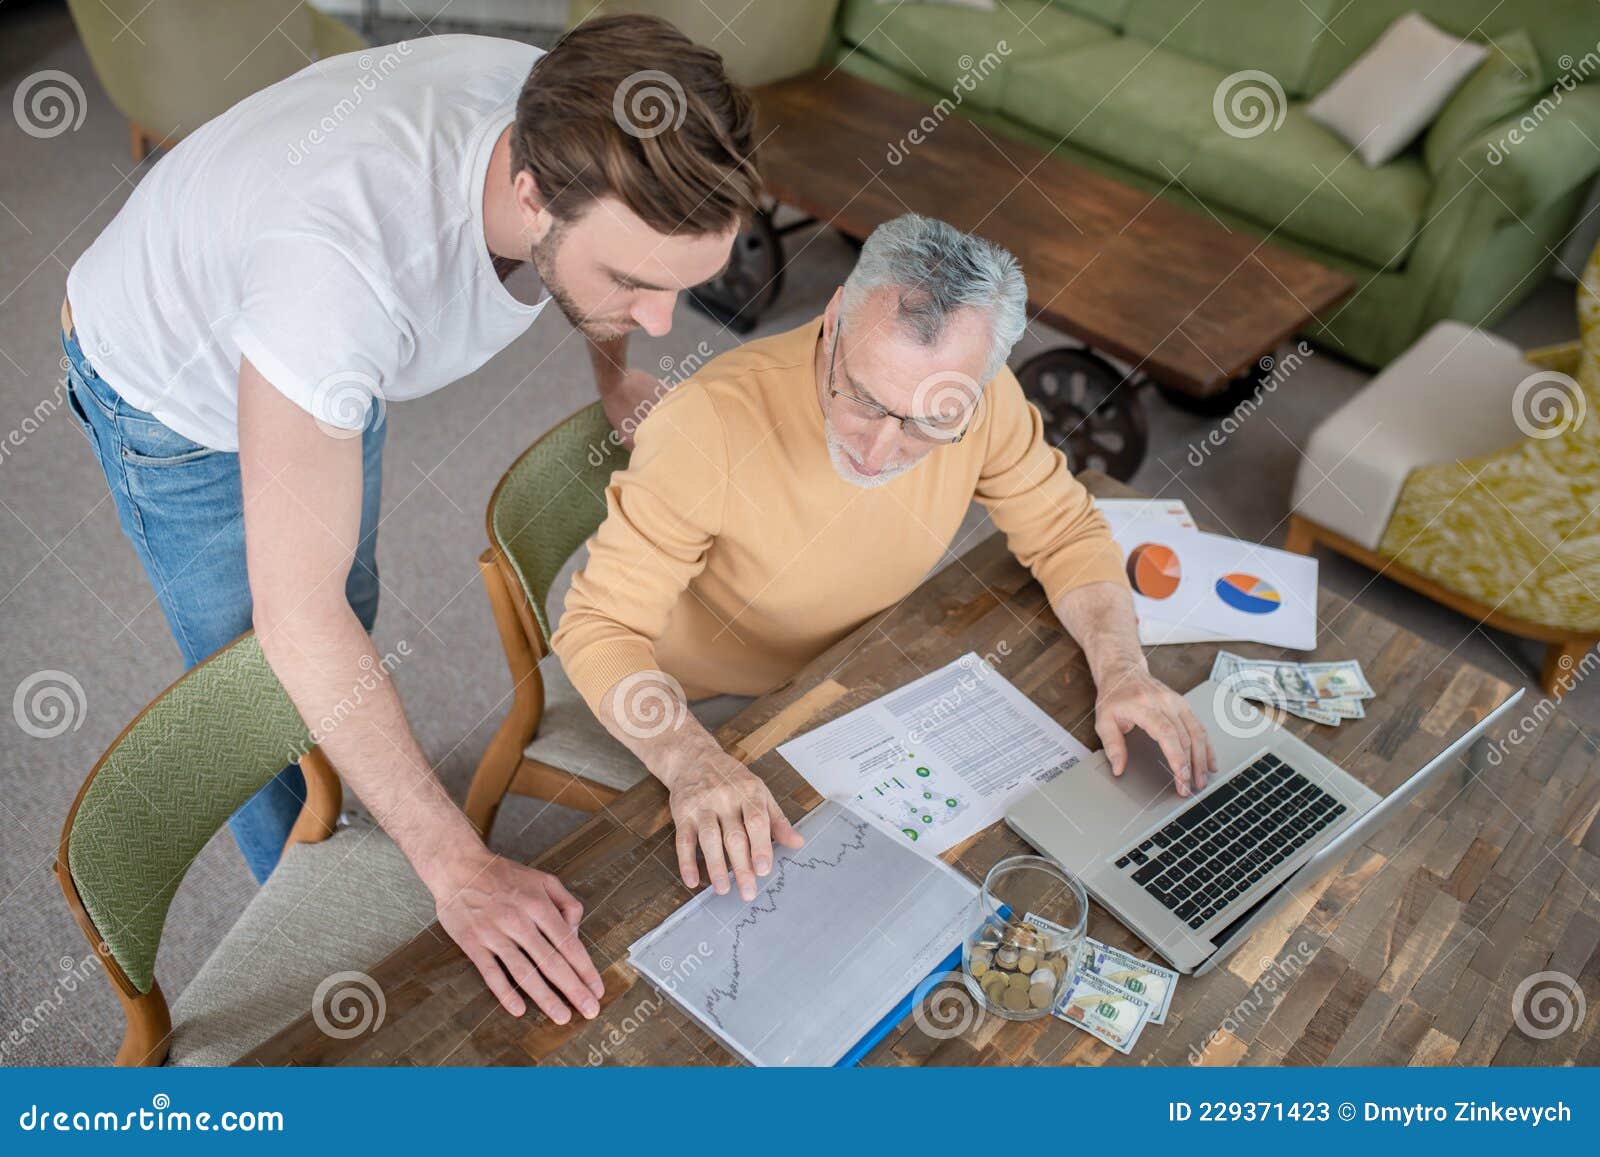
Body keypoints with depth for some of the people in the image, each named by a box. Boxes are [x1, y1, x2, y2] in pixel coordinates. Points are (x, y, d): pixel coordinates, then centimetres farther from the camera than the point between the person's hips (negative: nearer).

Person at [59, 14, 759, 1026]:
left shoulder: (583, 130, -30)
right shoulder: (340, 255, -50)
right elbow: (295, 620, -45)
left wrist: (615, 370, -8)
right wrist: (460, 867, -42)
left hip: (333, 359, 6)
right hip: (177, 399, -5)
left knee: (354, 610, 23)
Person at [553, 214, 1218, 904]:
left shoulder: (974, 395, -21)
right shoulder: (708, 424, -36)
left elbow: (1063, 530, -6)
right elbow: (602, 626, -29)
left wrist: (1121, 667, -23)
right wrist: (695, 763, -47)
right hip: (701, 710, -4)